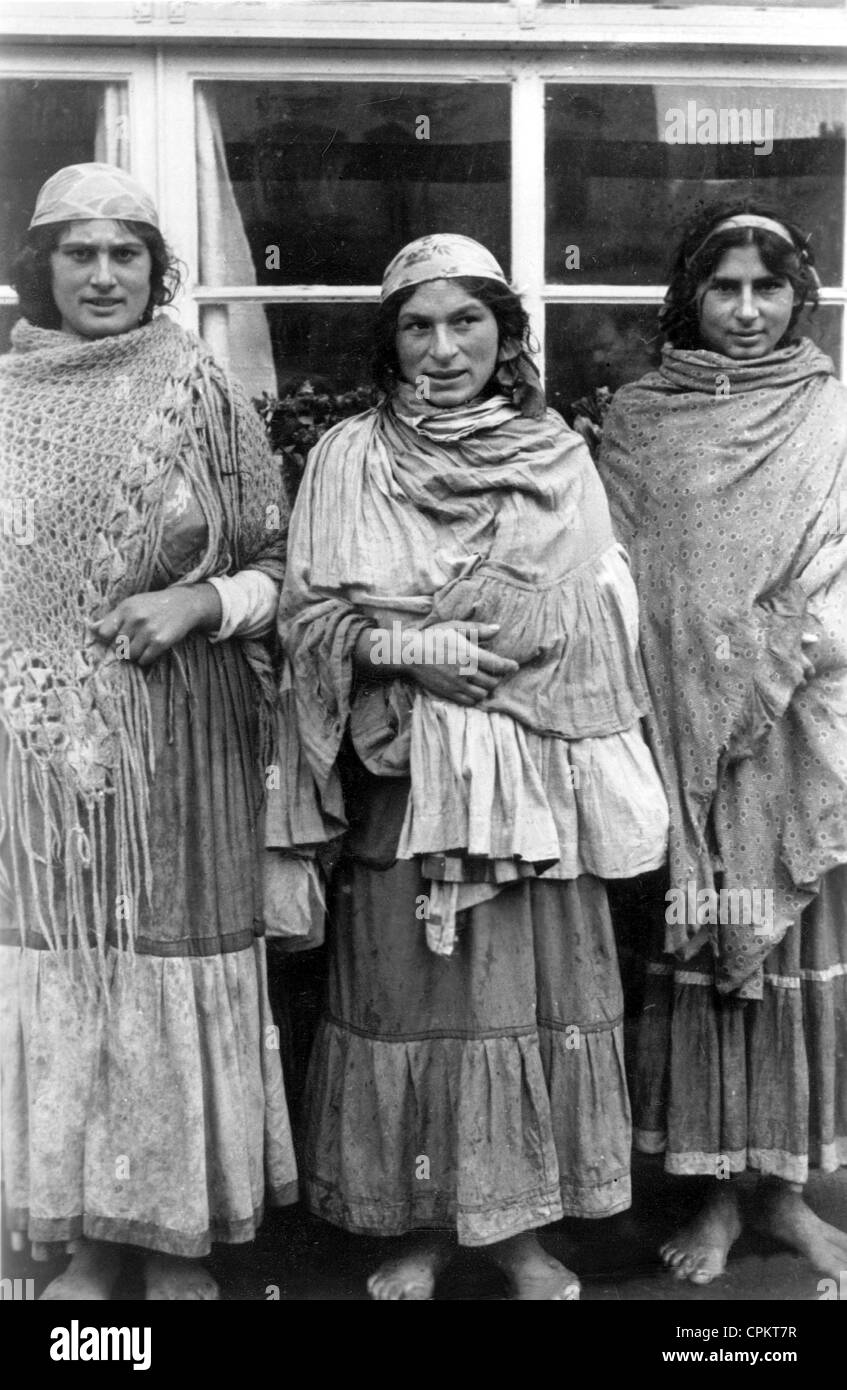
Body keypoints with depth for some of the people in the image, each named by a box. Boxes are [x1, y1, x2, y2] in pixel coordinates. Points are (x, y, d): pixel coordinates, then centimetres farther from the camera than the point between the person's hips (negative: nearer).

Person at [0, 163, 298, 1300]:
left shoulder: (199, 391, 0)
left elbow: (277, 564, 3)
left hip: (176, 748, -2)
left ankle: (183, 1240, 24)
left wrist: (199, 603, -14)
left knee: (176, 971, 5)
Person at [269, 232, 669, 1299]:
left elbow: (596, 618, 2)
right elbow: (311, 611, -1)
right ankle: (420, 1223, 21)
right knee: (405, 992, 3)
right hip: (401, 773, -1)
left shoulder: (558, 458, 7)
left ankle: (516, 1221, 22)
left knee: (531, 991, 5)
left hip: (531, 777, 1)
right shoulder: (348, 457, 5)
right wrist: (412, 651, -19)